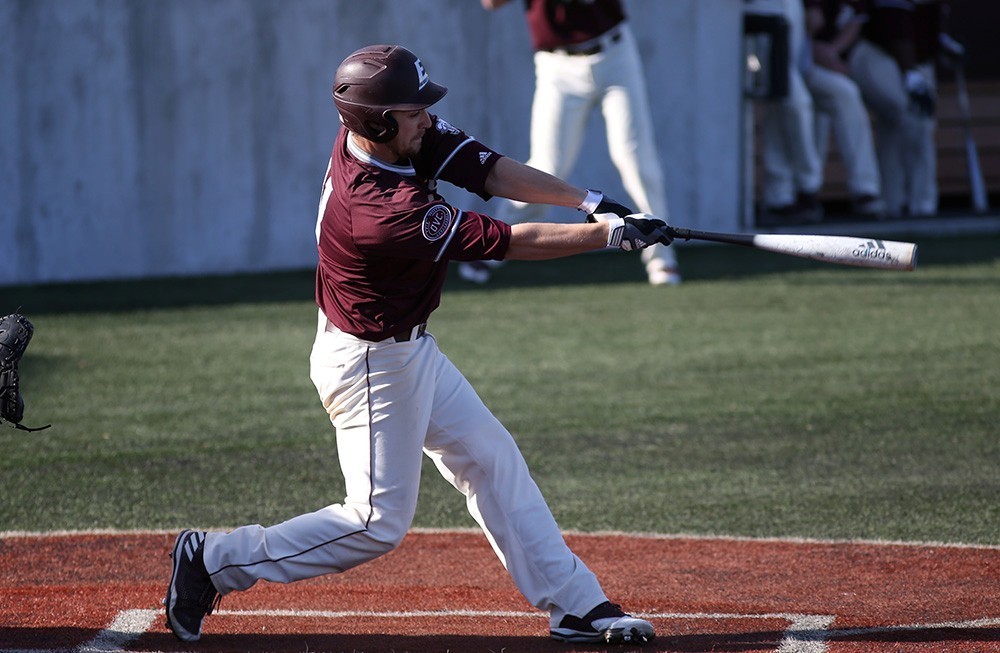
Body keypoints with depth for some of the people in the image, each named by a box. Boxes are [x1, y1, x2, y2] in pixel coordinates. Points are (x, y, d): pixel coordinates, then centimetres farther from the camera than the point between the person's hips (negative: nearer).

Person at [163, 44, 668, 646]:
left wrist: (591, 202, -20)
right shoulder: (387, 212, -34)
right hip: (370, 365, -10)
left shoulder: (406, 139, -11)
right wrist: (609, 234, -19)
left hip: (409, 350, 10)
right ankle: (215, 561, 6)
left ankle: (575, 604, 19)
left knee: (491, 460, 13)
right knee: (379, 523, -3)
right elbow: (511, 243, -27)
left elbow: (490, 169, -11)